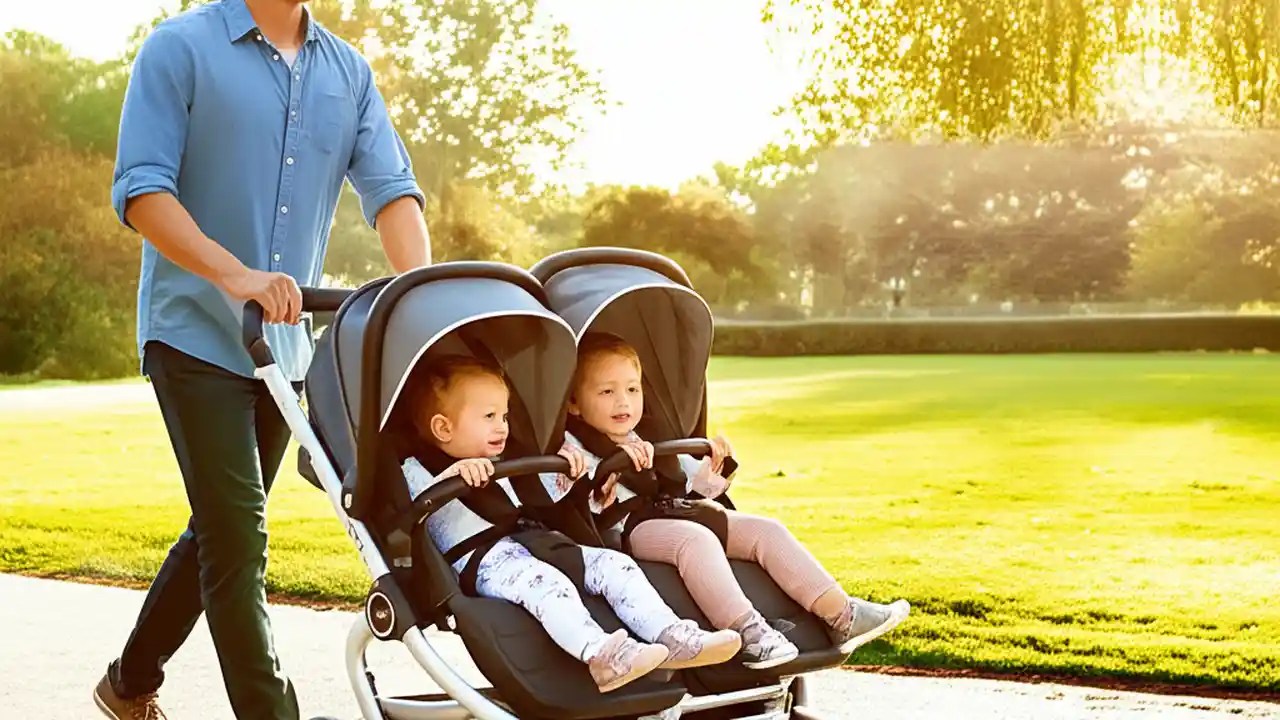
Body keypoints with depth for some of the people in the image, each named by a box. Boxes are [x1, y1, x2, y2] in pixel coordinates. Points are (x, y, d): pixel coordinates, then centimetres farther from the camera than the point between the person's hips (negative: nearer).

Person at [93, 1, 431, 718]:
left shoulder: (348, 72, 8)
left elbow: (392, 187, 0)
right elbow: (140, 189, -13)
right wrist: (235, 274, -27)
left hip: (287, 341, 6)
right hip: (196, 332, -6)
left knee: (221, 531, 16)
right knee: (239, 537, -11)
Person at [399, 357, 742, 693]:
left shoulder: (495, 466, 31)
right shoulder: (417, 470, 6)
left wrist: (559, 464, 22)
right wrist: (453, 473, -33)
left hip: (528, 541, 8)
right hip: (482, 558, -8)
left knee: (614, 563, -10)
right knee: (545, 581, -38)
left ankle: (673, 638, -25)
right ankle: (599, 655, -59)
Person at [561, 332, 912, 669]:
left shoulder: (651, 442, 29)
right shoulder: (573, 445, 5)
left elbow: (694, 486, 31)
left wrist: (714, 468, 12)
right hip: (631, 526, -8)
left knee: (766, 530, -6)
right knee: (696, 538, -36)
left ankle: (840, 614, -11)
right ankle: (748, 633, -44)